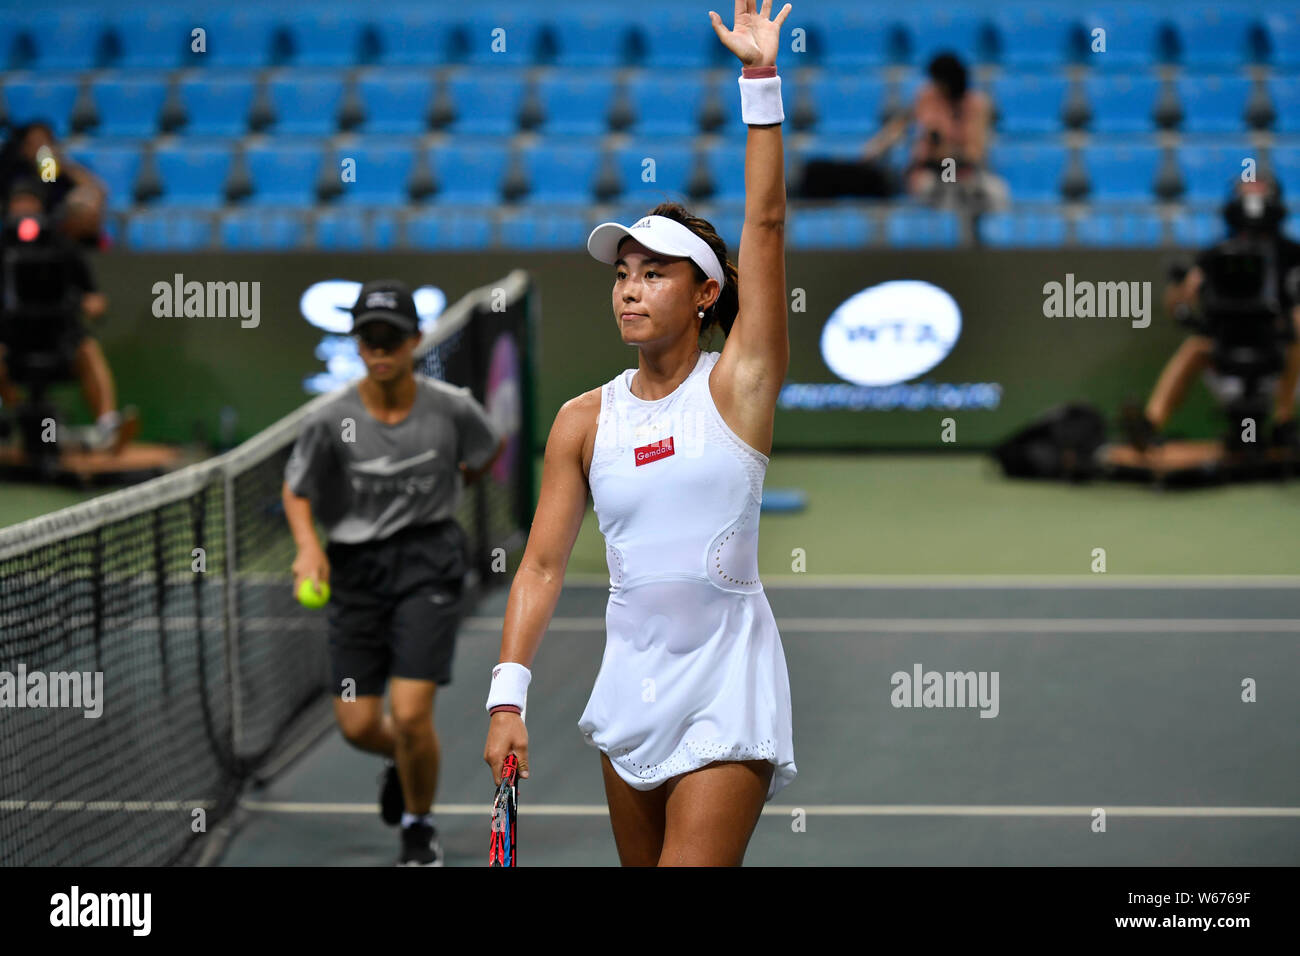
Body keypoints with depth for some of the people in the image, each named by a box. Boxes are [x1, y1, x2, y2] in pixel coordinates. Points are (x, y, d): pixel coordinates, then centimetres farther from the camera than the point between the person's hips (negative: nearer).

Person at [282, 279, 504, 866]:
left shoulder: (451, 408, -9)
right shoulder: (331, 421, -10)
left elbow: (490, 451, 14)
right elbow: (296, 491, 2)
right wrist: (308, 546, -14)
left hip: (429, 560, -2)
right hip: (357, 569, 2)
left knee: (410, 712, -13)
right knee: (358, 725, 3)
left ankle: (419, 827, 14)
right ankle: (405, 761, 41)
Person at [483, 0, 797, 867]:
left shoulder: (736, 387, -4)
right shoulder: (585, 421, 5)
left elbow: (765, 223, -12)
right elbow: (543, 565, 4)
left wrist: (761, 79, -17)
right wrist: (508, 697, -5)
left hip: (727, 688, -4)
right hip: (632, 686, 4)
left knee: (693, 862, -14)